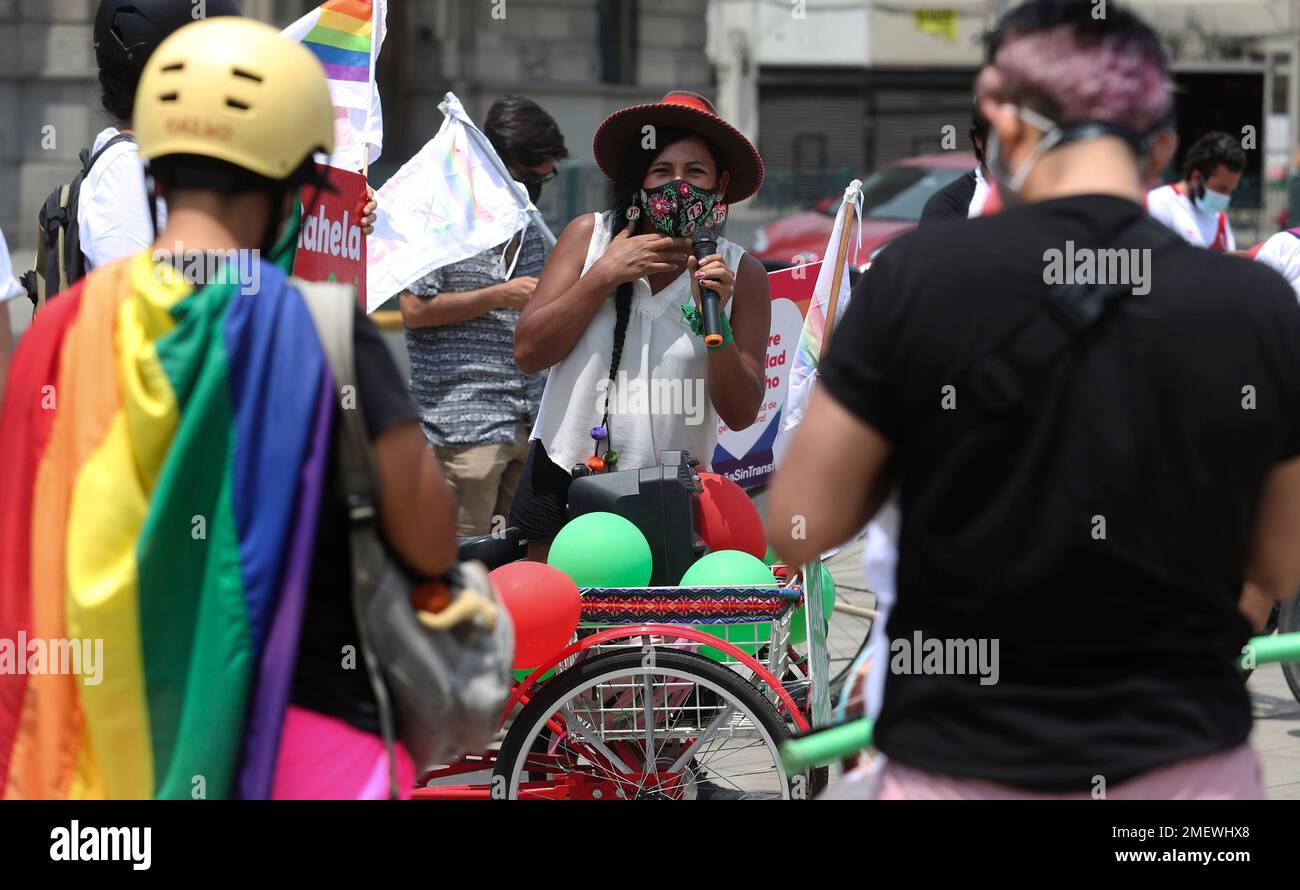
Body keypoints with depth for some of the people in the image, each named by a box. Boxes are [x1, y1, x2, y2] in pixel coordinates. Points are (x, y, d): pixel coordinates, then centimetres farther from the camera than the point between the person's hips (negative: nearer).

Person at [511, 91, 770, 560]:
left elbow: (740, 414, -4)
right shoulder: (590, 236, 0)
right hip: (561, 483, 1)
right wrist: (605, 275, -13)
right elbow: (529, 353, -6)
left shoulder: (741, 274, -1)